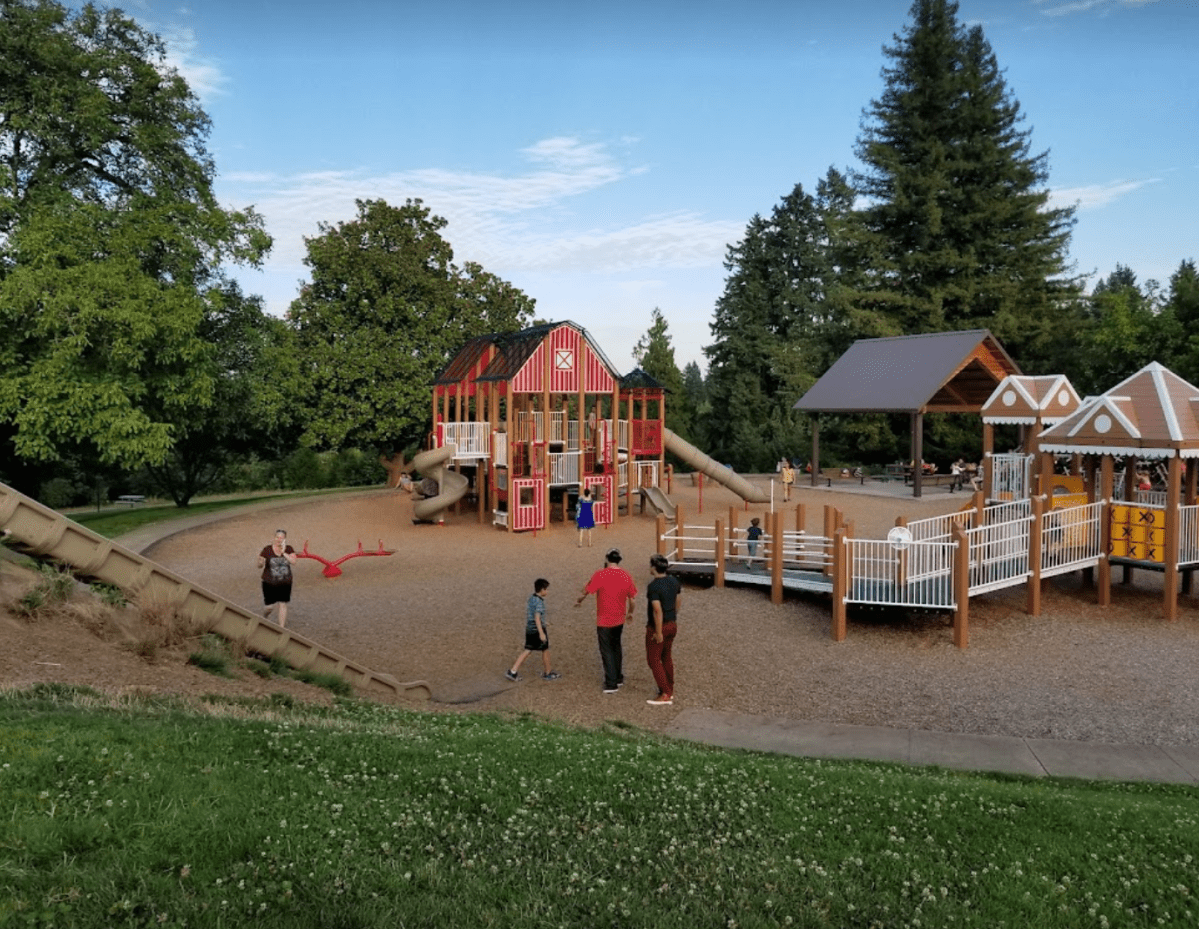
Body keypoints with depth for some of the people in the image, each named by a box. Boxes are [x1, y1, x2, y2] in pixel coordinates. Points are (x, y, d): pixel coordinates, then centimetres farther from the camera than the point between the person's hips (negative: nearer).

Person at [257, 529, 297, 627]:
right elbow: (260, 566, -6)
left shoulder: (289, 549, -2)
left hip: (285, 583, 2)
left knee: (283, 604, 2)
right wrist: (260, 562, -29)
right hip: (269, 583, -2)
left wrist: (283, 553, -23)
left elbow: (293, 561, -16)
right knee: (269, 607, 3)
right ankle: (265, 616, 38)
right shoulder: (267, 550, -8)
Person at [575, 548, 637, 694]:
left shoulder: (600, 575, -16)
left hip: (604, 621, -5)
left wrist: (578, 601, 11)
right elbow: (632, 598, 4)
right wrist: (630, 612, 22)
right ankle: (618, 678, 31)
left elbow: (586, 591, -10)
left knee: (607, 651, 4)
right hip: (619, 619, 5)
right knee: (616, 647, 22)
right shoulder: (626, 575, -2)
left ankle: (611, 684, 4)